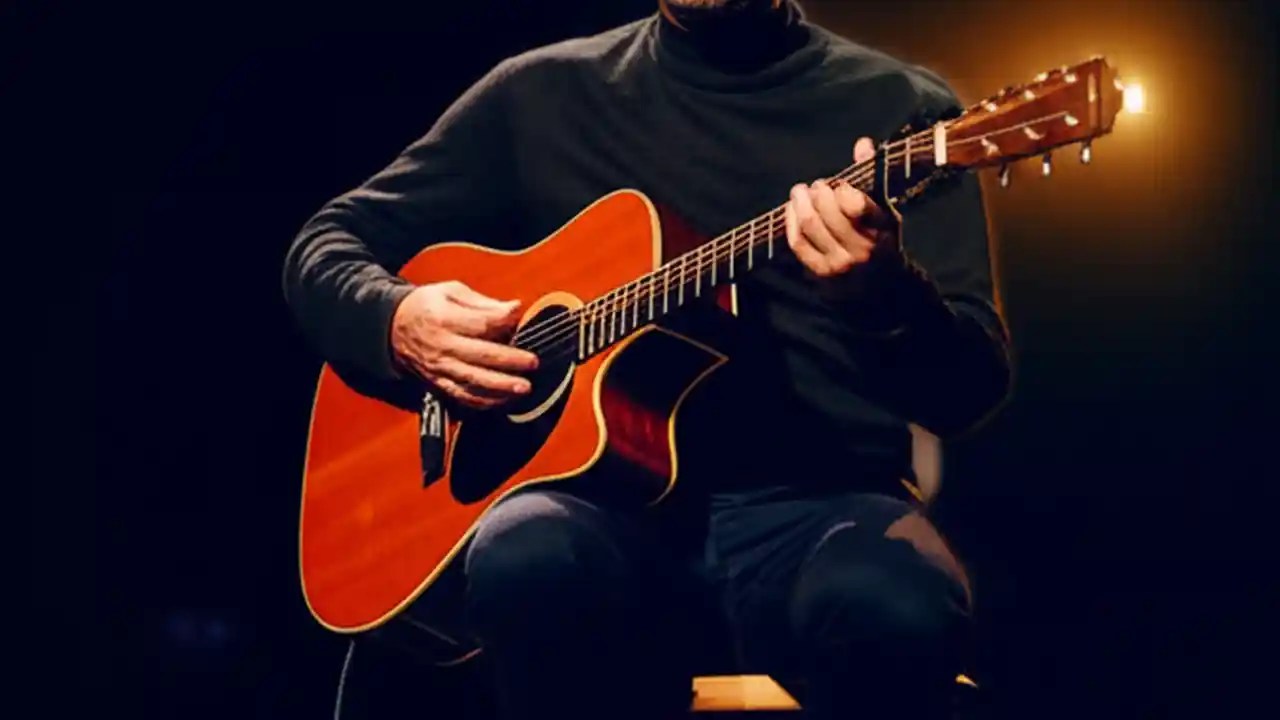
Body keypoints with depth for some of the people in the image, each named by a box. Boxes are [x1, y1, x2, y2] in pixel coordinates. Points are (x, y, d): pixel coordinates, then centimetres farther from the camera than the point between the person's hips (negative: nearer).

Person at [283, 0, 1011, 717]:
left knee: (896, 612, -36)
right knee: (526, 561, -34)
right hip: (610, 493, 2)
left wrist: (886, 294, -25)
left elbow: (972, 389, -3)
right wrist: (398, 321, -6)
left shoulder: (903, 104, 6)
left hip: (817, 501, -1)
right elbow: (327, 245, 17)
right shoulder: (544, 91, 12)